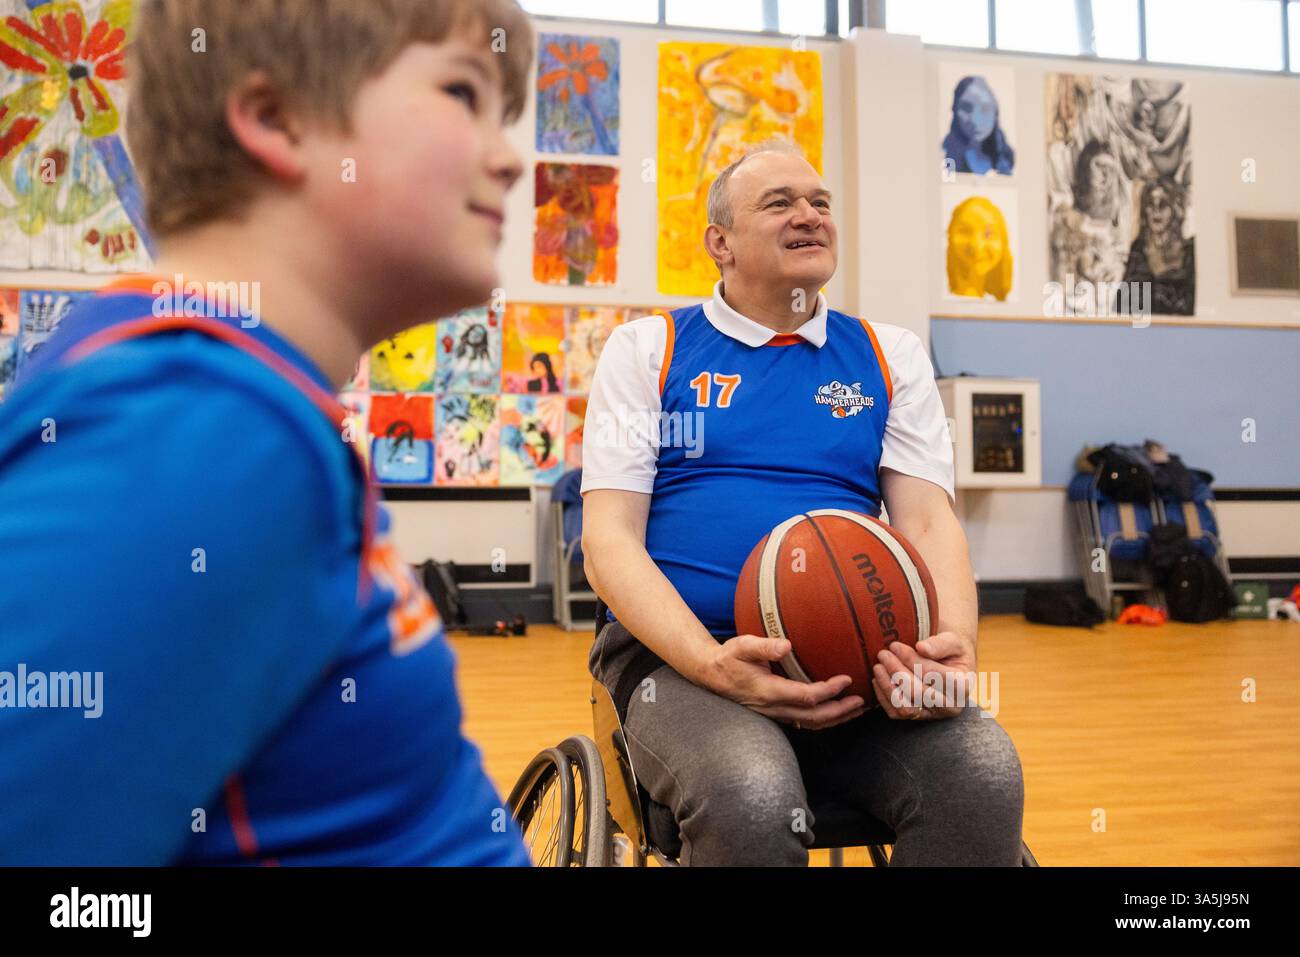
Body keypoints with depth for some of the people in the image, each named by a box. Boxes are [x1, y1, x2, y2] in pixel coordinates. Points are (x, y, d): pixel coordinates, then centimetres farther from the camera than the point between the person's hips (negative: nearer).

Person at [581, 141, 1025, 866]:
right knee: (754, 802, -35)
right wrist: (713, 663, -18)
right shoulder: (648, 348, 9)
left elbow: (929, 521, 7)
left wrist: (956, 644, -17)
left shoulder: (890, 356, 17)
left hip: (859, 661, 3)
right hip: (681, 651, -2)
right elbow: (610, 537, 0)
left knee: (984, 770, -28)